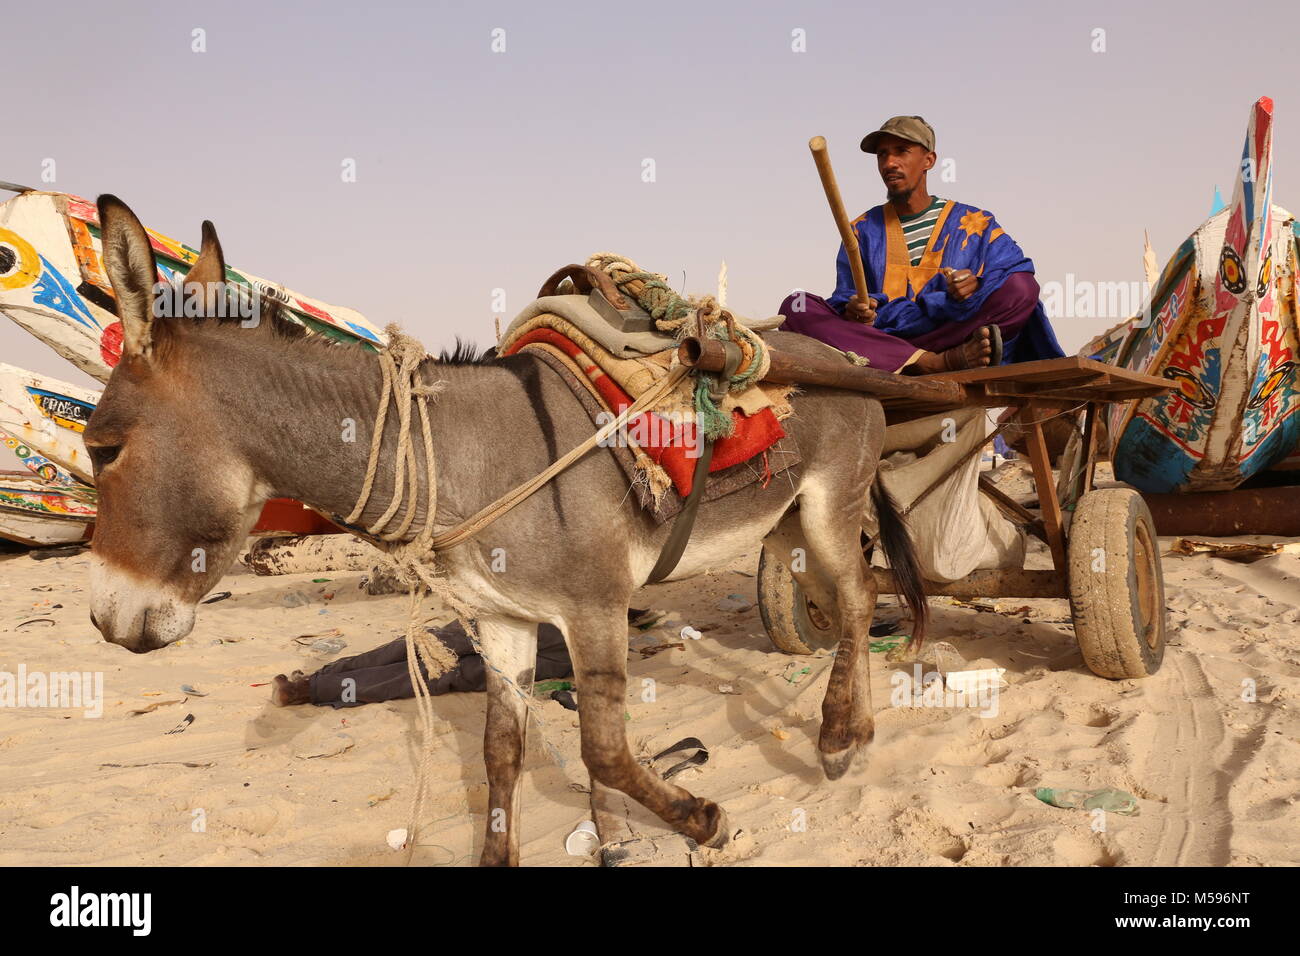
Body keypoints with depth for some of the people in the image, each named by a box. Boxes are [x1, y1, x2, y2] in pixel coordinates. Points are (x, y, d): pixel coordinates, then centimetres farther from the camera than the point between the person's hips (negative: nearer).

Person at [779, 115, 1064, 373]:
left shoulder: (974, 224, 14)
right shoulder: (862, 230, 18)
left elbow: (1018, 279, 6)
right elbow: (845, 299, 11)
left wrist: (977, 288, -16)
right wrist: (852, 310, -14)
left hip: (952, 336, -1)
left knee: (1023, 287, -22)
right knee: (797, 307, -25)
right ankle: (937, 363, -35)